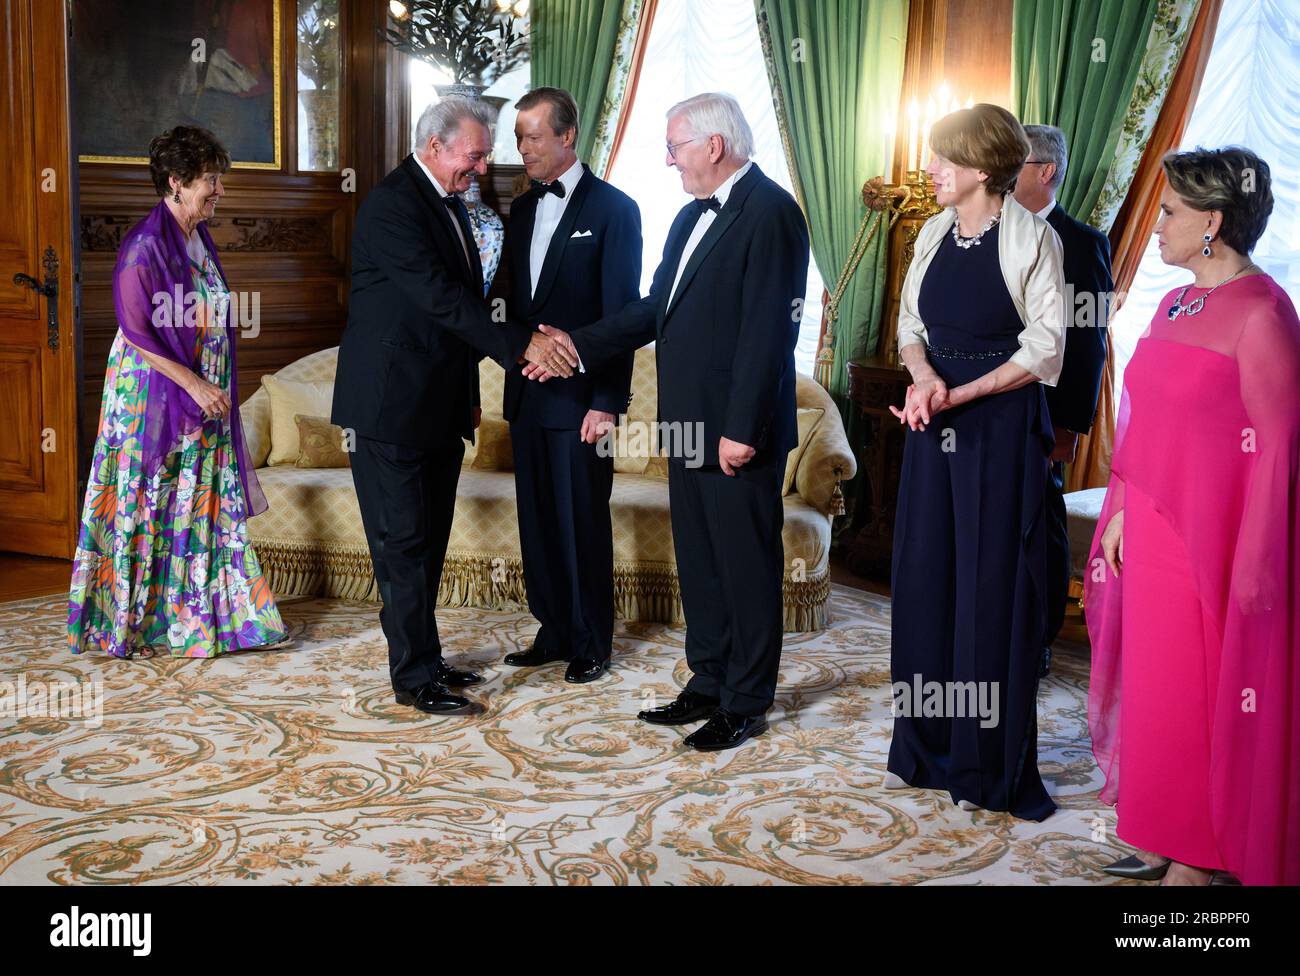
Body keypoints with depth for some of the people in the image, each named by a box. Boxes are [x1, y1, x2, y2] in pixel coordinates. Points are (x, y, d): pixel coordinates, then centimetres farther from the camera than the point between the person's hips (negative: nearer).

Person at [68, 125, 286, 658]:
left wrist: (211, 387, 13)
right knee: (151, 506, 0)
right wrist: (193, 383, -21)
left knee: (205, 503, 9)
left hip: (203, 398, 8)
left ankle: (199, 612, 18)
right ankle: (135, 621, 11)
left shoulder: (198, 239, 11)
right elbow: (135, 329, -20)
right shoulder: (146, 244, -15)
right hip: (154, 397, -8)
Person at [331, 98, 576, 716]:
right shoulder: (392, 205, -16)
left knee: (429, 541, 14)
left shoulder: (448, 203, 14)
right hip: (392, 408, -9)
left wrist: (468, 395, 19)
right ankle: (413, 679, 6)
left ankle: (425, 659, 25)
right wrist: (520, 344, -29)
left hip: (437, 408, 9)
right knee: (404, 543, -2)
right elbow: (441, 297, -26)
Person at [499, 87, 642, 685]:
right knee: (538, 520, 12)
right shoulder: (523, 209, 13)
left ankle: (591, 644, 15)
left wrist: (607, 403, -15)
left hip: (580, 397, -6)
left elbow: (621, 313, -11)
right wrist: (514, 369, 1)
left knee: (583, 523, 2)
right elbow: (517, 300, 15)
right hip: (528, 392, 6)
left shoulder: (612, 208, -7)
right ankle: (554, 632, 25)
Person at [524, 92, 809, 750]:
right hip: (690, 426, 9)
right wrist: (578, 346, 8)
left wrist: (742, 429, -22)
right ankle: (708, 685, 30)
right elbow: (655, 308, 16)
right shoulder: (693, 216, 16)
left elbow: (768, 331, -20)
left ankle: (746, 705, 15)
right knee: (698, 563, 17)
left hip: (739, 432, -9)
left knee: (747, 567, 3)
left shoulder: (769, 212, -14)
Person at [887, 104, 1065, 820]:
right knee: (925, 576, 9)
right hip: (934, 418, 6)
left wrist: (960, 392, -16)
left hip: (1001, 423, -6)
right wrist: (924, 375, -8)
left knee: (992, 585, -1)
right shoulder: (936, 233, 9)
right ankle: (926, 747, 24)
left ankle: (990, 766, 12)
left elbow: (1045, 350, -10)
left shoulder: (1032, 239, -8)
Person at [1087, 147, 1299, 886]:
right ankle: (1165, 843, 27)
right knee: (1156, 685, 14)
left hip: (1216, 540, -8)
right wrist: (1124, 510, 11)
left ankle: (1197, 859, 18)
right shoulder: (1176, 305, 10)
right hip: (1155, 531, 8)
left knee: (1198, 694, 3)